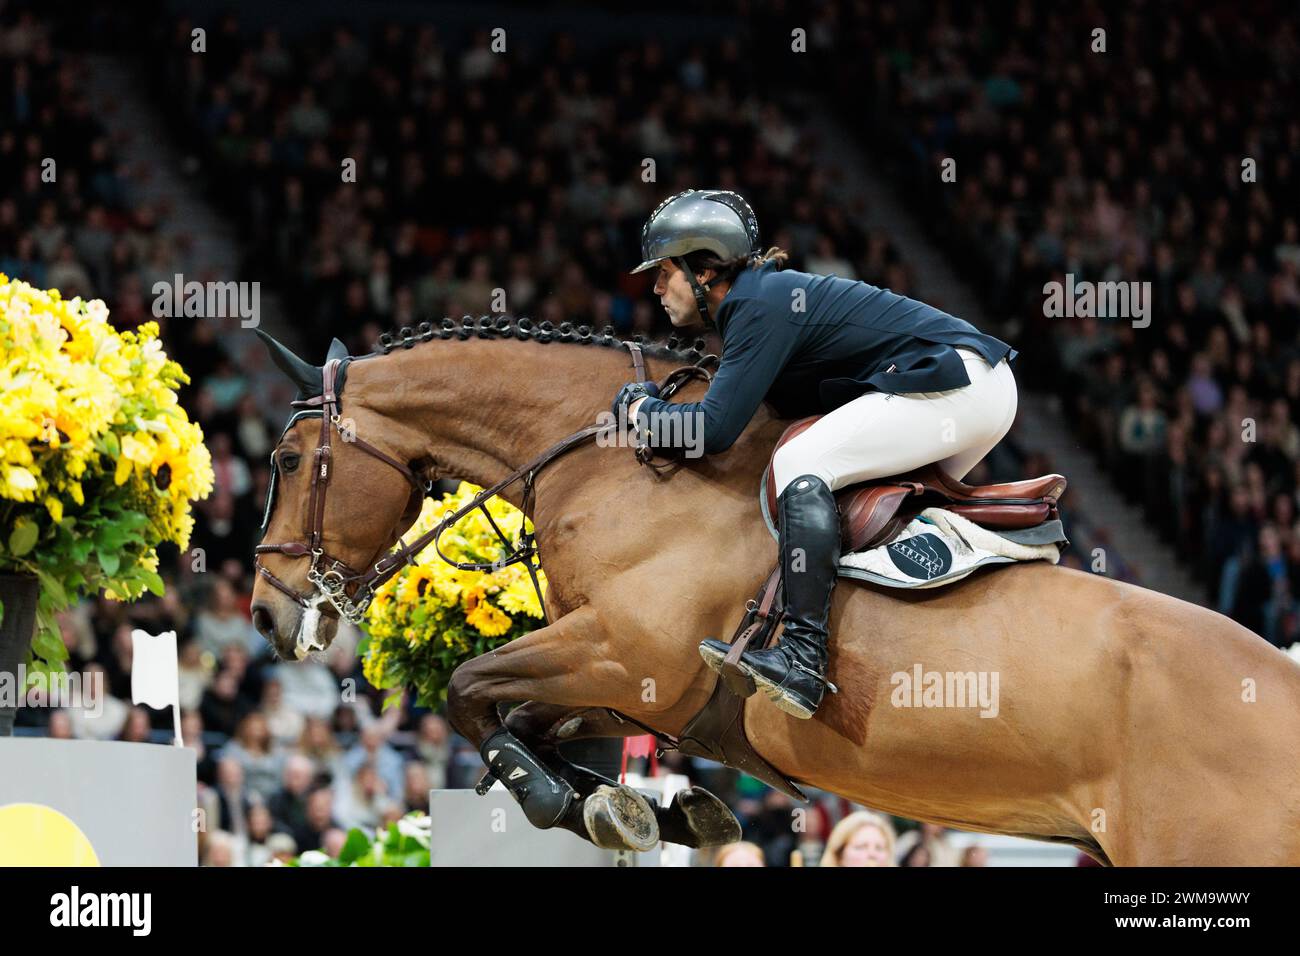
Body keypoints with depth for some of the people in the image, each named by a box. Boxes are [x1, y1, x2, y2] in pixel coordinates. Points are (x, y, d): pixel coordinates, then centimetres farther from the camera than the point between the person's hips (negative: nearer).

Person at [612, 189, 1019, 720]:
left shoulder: (758, 306, -13)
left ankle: (803, 661, -31)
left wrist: (640, 407, -1)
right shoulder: (767, 292, 18)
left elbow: (715, 429, -18)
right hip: (988, 383, 11)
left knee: (800, 464, -20)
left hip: (952, 385, -11)